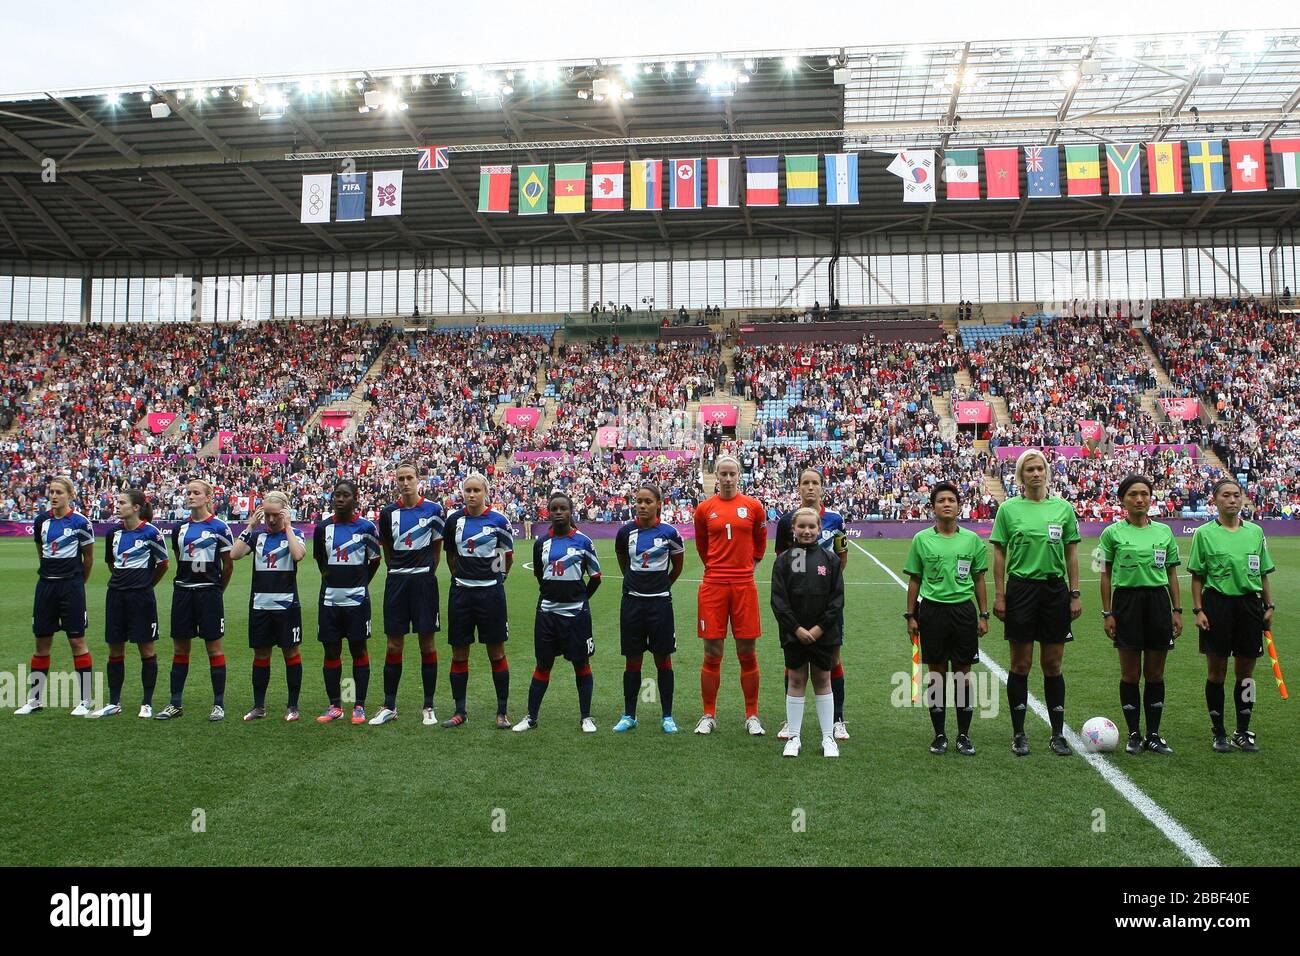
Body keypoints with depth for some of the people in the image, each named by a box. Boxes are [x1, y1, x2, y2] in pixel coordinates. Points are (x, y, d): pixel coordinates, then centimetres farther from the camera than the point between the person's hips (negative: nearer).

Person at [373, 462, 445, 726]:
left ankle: (428, 707, 11)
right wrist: (399, 571, 12)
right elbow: (387, 549, 16)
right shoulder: (388, 513, 5)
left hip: (424, 581, -2)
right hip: (396, 582, 2)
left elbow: (437, 546, 7)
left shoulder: (433, 509, -1)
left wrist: (427, 573, 6)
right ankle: (389, 706, 15)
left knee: (427, 643, 2)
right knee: (394, 645, 5)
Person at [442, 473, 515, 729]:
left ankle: (502, 712, 11)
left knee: (497, 653, 3)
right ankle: (460, 711, 18)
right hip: (461, 591, 3)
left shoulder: (497, 520, -5)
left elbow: (509, 553, 7)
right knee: (459, 654, 7)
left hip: (490, 591, -3)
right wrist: (458, 574, 13)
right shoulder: (454, 519, 3)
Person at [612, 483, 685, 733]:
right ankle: (629, 715, 19)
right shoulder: (626, 531, -1)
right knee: (633, 660, 8)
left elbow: (678, 565, 11)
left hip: (660, 602, -1)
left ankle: (668, 717, 15)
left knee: (663, 659, 4)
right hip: (632, 602, 2)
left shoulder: (669, 533, -5)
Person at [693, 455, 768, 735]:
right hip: (713, 586, 0)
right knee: (712, 654, 4)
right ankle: (708, 716, 16)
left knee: (747, 653, 4)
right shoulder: (705, 508, 5)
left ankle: (752, 717, 17)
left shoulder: (753, 506, 4)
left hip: (744, 586, 0)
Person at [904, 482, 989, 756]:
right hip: (932, 609, -1)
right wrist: (910, 615, 3)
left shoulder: (972, 539, 5)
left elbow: (979, 580, 9)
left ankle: (963, 735, 16)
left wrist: (984, 615, 6)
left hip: (964, 609, 1)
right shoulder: (921, 539, 2)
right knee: (936, 673, 5)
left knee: (963, 673, 4)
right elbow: (914, 580, 6)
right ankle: (939, 735, 16)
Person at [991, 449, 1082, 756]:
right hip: (1021, 590, -1)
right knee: (1021, 665, 4)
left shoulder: (1063, 508, 5)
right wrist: (999, 595, -4)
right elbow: (999, 554, 1)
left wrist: (1075, 594, 3)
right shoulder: (1009, 509, 0)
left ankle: (1058, 734, 18)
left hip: (1055, 590, 2)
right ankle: (1019, 734, 14)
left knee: (1053, 665, 7)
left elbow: (1071, 554, 7)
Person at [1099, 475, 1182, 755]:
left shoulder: (1164, 531, 8)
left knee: (1155, 673, 7)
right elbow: (1106, 575, 1)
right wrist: (1107, 613, -3)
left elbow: (1172, 574, 11)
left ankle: (1153, 735, 17)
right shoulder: (1112, 533, -1)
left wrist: (1177, 610, 5)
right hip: (1127, 601, -2)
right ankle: (1134, 734, 14)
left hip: (1158, 601, 3)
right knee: (1130, 674, 3)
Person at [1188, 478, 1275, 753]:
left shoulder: (1255, 531, 8)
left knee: (1245, 671, 8)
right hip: (1217, 604, -3)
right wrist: (1198, 610, -7)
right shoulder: (1204, 533, -2)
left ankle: (1243, 732, 20)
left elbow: (1263, 574, 13)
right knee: (1217, 671, 3)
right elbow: (1197, 577, -1)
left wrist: (1269, 607, 8)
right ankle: (1219, 733, 14)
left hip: (1249, 604, 3)